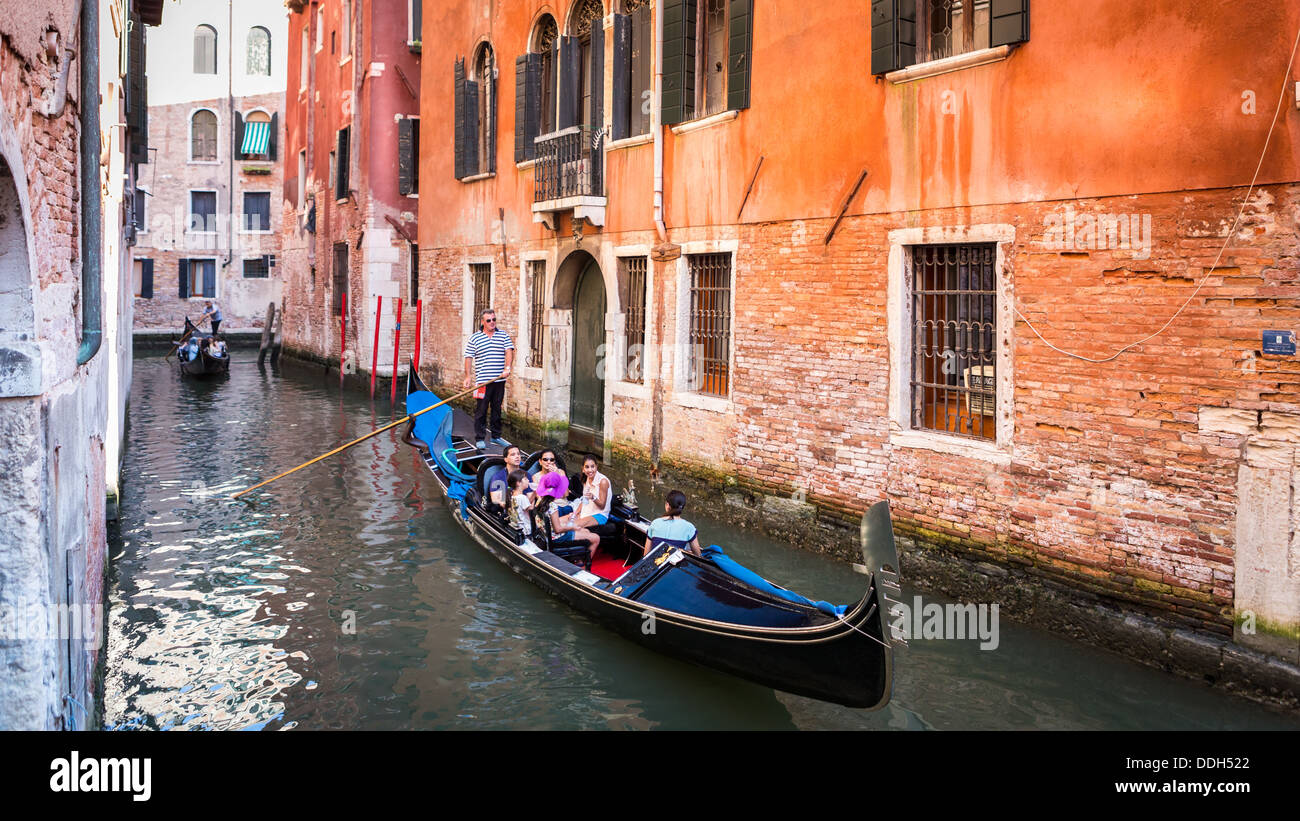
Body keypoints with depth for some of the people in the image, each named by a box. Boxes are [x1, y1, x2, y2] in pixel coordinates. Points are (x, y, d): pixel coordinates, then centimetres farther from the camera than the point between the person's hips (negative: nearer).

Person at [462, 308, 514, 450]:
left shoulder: (503, 335, 7)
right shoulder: (474, 338, 2)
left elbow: (509, 351, -3)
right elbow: (468, 357, 2)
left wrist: (507, 367, -19)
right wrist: (468, 376, -6)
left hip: (499, 380, 3)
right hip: (483, 381, -3)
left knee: (497, 409, 12)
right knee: (481, 410, -3)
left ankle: (496, 436, 23)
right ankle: (480, 439, 3)